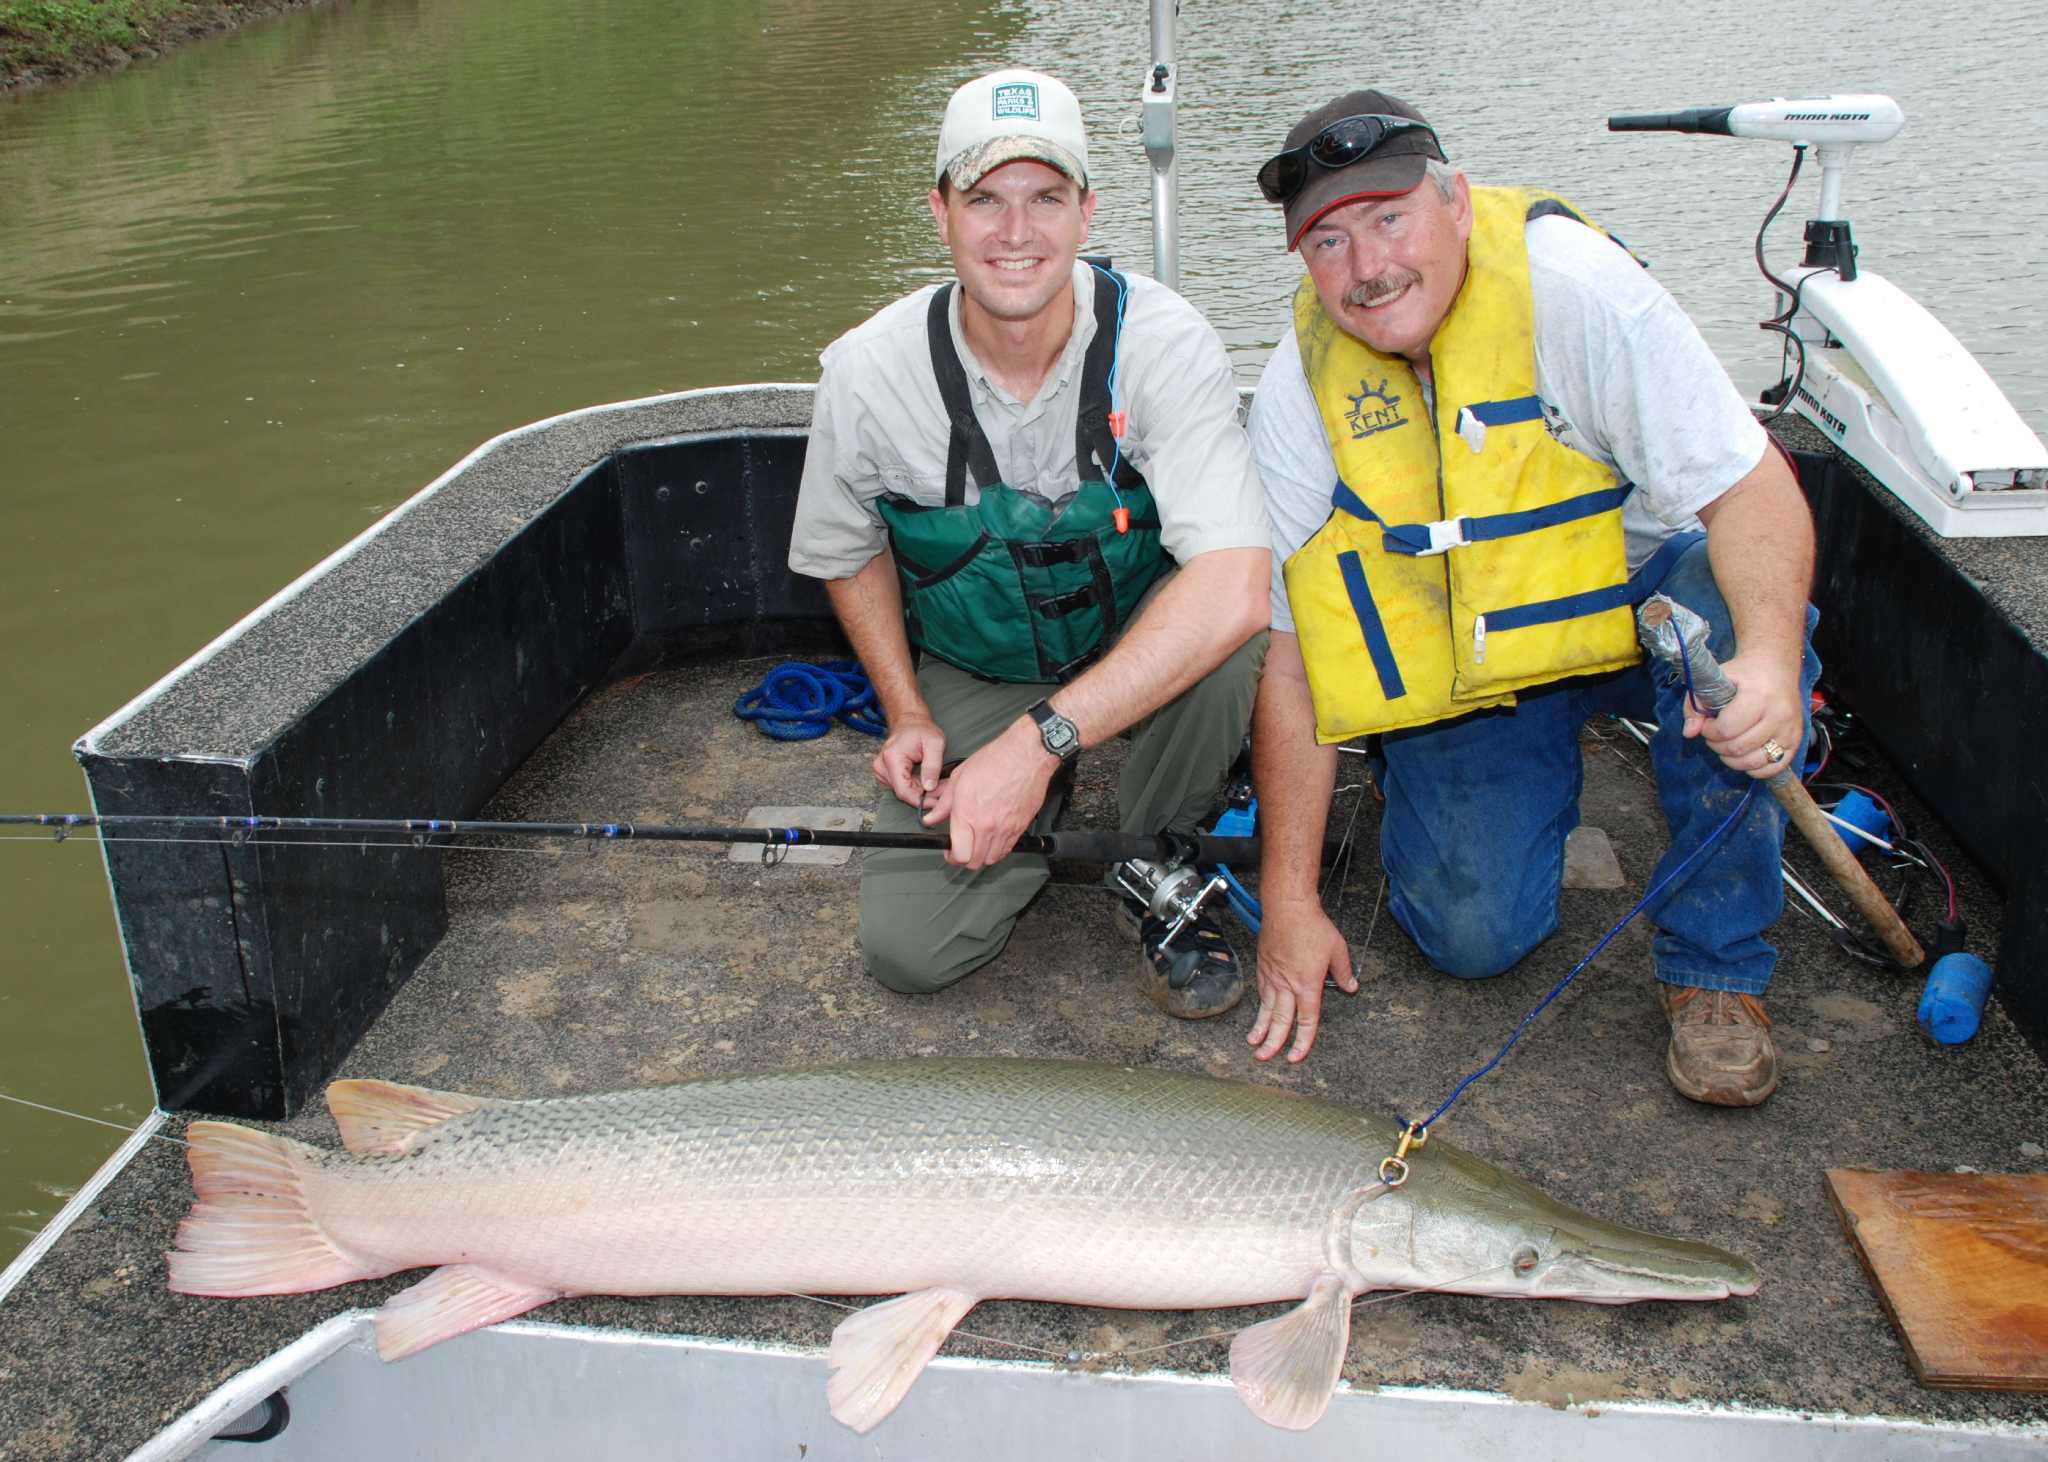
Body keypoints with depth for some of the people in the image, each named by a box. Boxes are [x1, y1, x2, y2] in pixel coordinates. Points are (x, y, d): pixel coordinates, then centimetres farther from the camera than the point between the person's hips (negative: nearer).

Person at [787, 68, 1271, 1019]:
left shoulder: (1162, 344, -26)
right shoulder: (866, 372, -18)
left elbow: (1235, 589, -40)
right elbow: (849, 553, 4)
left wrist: (1036, 741, -42)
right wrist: (907, 714, -7)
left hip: (1137, 637, -1)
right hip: (971, 673, 2)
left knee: (1218, 634, -38)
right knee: (904, 949, -13)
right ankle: (1047, 808, 19)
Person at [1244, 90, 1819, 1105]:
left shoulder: (1570, 280, -23)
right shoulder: (1299, 387, -15)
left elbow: (1750, 487, -25)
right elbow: (1289, 653, -13)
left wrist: (1771, 652, -47)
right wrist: (1289, 897, -13)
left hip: (1637, 607, -1)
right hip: (1457, 668, 1)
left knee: (1733, 620, -36)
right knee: (1472, 934, -16)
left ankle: (1714, 967, -15)